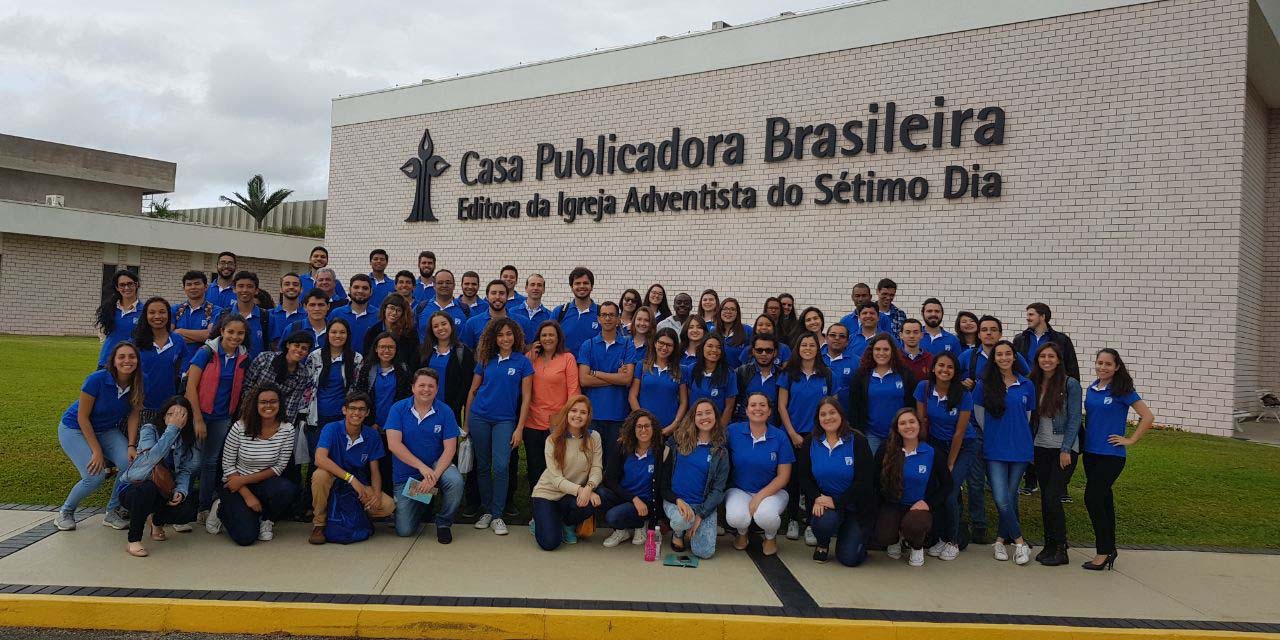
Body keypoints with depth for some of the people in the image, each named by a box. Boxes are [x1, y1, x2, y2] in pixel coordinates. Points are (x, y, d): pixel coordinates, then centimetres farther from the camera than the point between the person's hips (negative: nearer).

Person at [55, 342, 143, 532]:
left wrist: (131, 446, -17)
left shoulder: (137, 384, -14)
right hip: (74, 429, -4)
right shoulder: (97, 379, -27)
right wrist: (96, 451, -20)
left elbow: (133, 416, -5)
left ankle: (112, 512, 1)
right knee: (95, 475, -22)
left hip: (107, 431, 4)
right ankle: (65, 512, 8)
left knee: (131, 463, -21)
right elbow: (82, 418, -20)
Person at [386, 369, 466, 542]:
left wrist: (434, 476, -28)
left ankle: (444, 523, -6)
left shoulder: (445, 411, -9)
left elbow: (450, 449, -13)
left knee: (455, 481, -34)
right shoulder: (398, 409, -9)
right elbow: (394, 444, -18)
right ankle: (422, 506, 32)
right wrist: (422, 467, -26)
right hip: (406, 474, 0)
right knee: (404, 530, -4)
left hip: (436, 465, 0)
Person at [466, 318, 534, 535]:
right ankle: (486, 511, 21)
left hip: (505, 420, -2)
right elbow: (473, 390, 11)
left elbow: (526, 397, -2)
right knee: (483, 466, 8)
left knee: (501, 466, -12)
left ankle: (497, 515, -1)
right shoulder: (486, 360, 6)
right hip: (480, 418, 3)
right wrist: (466, 422, 9)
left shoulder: (523, 362, -1)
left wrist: (519, 428, -7)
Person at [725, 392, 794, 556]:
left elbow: (783, 477, -4)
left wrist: (760, 496, -16)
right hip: (739, 490, 1)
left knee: (765, 516, -33)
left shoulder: (780, 437, -5)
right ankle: (742, 533, 10)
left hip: (771, 491, 0)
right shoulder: (733, 431, -5)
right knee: (736, 518, -30)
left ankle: (771, 537, 6)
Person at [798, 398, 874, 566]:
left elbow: (864, 481, -14)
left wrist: (836, 501, -20)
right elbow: (803, 476, 1)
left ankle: (855, 534, 27)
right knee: (825, 521, -34)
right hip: (823, 502, 2)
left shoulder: (857, 441, -9)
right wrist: (816, 499, -18)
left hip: (855, 505, -2)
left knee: (849, 558, -10)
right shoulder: (811, 442, 2)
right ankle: (822, 544, 5)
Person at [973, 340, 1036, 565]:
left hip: (1020, 449, 1)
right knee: (1001, 498, -10)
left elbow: (1027, 417, 13)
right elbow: (979, 414, 8)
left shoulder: (1026, 385, 2)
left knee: (1011, 496, 7)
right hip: (994, 450, -1)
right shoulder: (984, 385, -2)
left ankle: (1001, 540, 22)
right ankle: (1019, 541, 5)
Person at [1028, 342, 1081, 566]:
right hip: (1041, 447, 5)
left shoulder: (1070, 384, -7)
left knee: (1053, 498, -10)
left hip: (1063, 449, -5)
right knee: (1045, 498, 8)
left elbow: (1074, 419, -9)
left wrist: (1066, 449, -14)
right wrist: (1029, 444, 5)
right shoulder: (1034, 384, 7)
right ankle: (1049, 545, 17)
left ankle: (1060, 550, 1)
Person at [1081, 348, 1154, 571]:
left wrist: (1130, 440, -10)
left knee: (1093, 498, -10)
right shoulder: (1091, 390, 9)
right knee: (1103, 499, 12)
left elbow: (1148, 416, -11)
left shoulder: (1122, 391, -9)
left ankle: (1104, 551, 0)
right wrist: (1084, 438, 12)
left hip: (1111, 455, -6)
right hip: (1090, 452, 6)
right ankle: (1109, 550, 22)